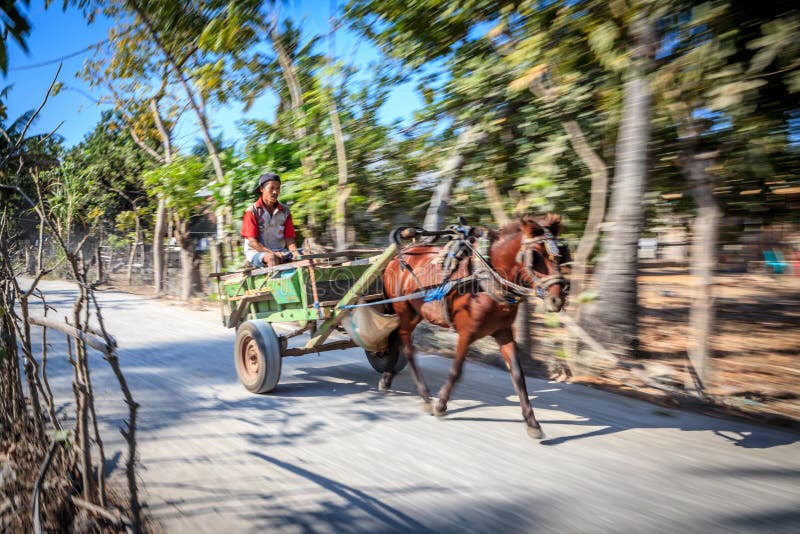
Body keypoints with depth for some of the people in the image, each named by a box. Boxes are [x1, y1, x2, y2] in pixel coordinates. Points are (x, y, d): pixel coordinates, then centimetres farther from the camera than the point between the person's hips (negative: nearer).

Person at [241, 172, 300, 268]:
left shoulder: (285, 211, 7)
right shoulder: (252, 211, -3)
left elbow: (289, 238, 5)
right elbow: (252, 242, -8)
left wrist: (294, 251, -18)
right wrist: (273, 253, -21)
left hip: (281, 252, 3)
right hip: (257, 252, -3)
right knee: (272, 258, -37)